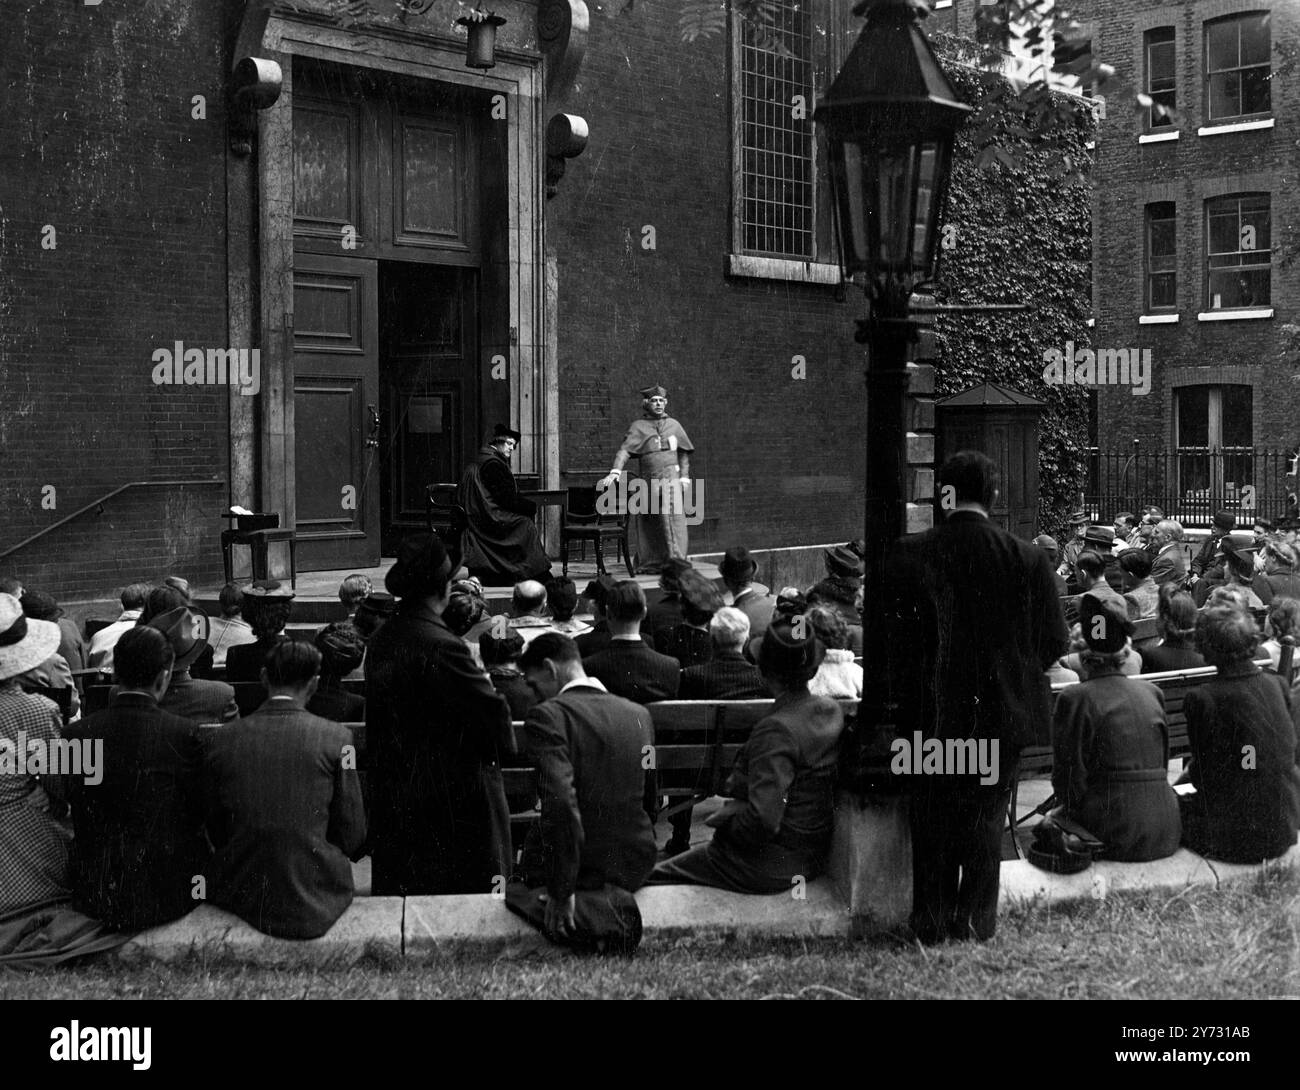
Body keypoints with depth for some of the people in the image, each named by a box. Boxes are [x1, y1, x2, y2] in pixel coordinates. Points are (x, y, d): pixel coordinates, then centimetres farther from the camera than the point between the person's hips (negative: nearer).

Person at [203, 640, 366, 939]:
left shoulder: (220, 740, -2)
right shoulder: (335, 738, -8)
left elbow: (217, 834, 7)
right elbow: (353, 837, -2)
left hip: (242, 896, 2)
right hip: (315, 902, -2)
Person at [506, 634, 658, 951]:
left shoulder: (547, 716, -17)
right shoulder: (639, 714, 5)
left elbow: (561, 799, -28)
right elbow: (648, 795, 14)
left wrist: (561, 889, -24)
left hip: (582, 863, -8)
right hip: (636, 864, 8)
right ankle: (612, 904, 5)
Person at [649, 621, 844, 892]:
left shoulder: (776, 731, -26)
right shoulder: (832, 711, 0)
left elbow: (763, 820, -32)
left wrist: (724, 826, -13)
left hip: (769, 868, -9)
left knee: (648, 879, 1)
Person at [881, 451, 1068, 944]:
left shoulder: (909, 555, -11)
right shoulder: (1027, 559, -9)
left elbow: (885, 642, -7)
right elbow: (1054, 643, -2)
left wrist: (904, 686, 8)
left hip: (930, 713, 0)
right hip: (1002, 710, 0)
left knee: (931, 816, 13)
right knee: (986, 815, 12)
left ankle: (931, 925, 19)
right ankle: (975, 923, 15)